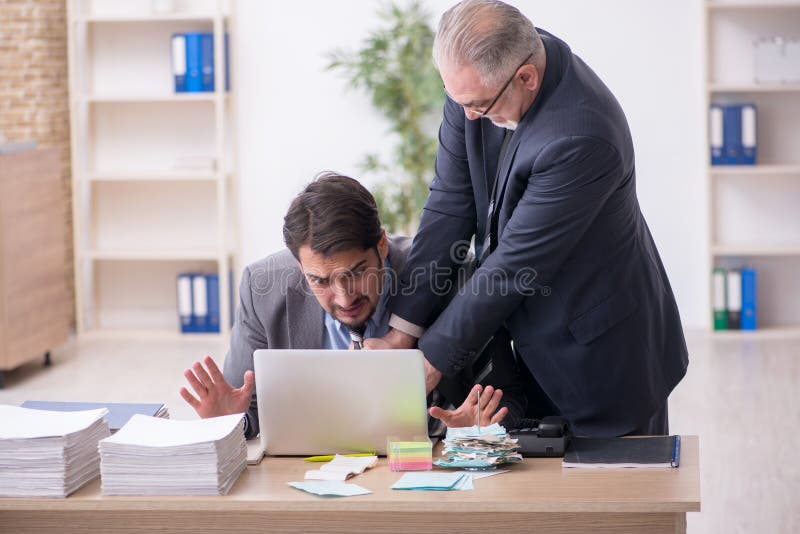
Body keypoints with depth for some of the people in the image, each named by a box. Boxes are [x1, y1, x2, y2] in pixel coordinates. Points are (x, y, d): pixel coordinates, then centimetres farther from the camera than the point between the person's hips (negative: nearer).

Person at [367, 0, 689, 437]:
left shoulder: (581, 137, -33)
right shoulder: (481, 74, -12)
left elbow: (514, 266, -27)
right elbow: (450, 203, -8)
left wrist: (431, 363, -19)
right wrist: (402, 330, -11)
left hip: (603, 356, -7)